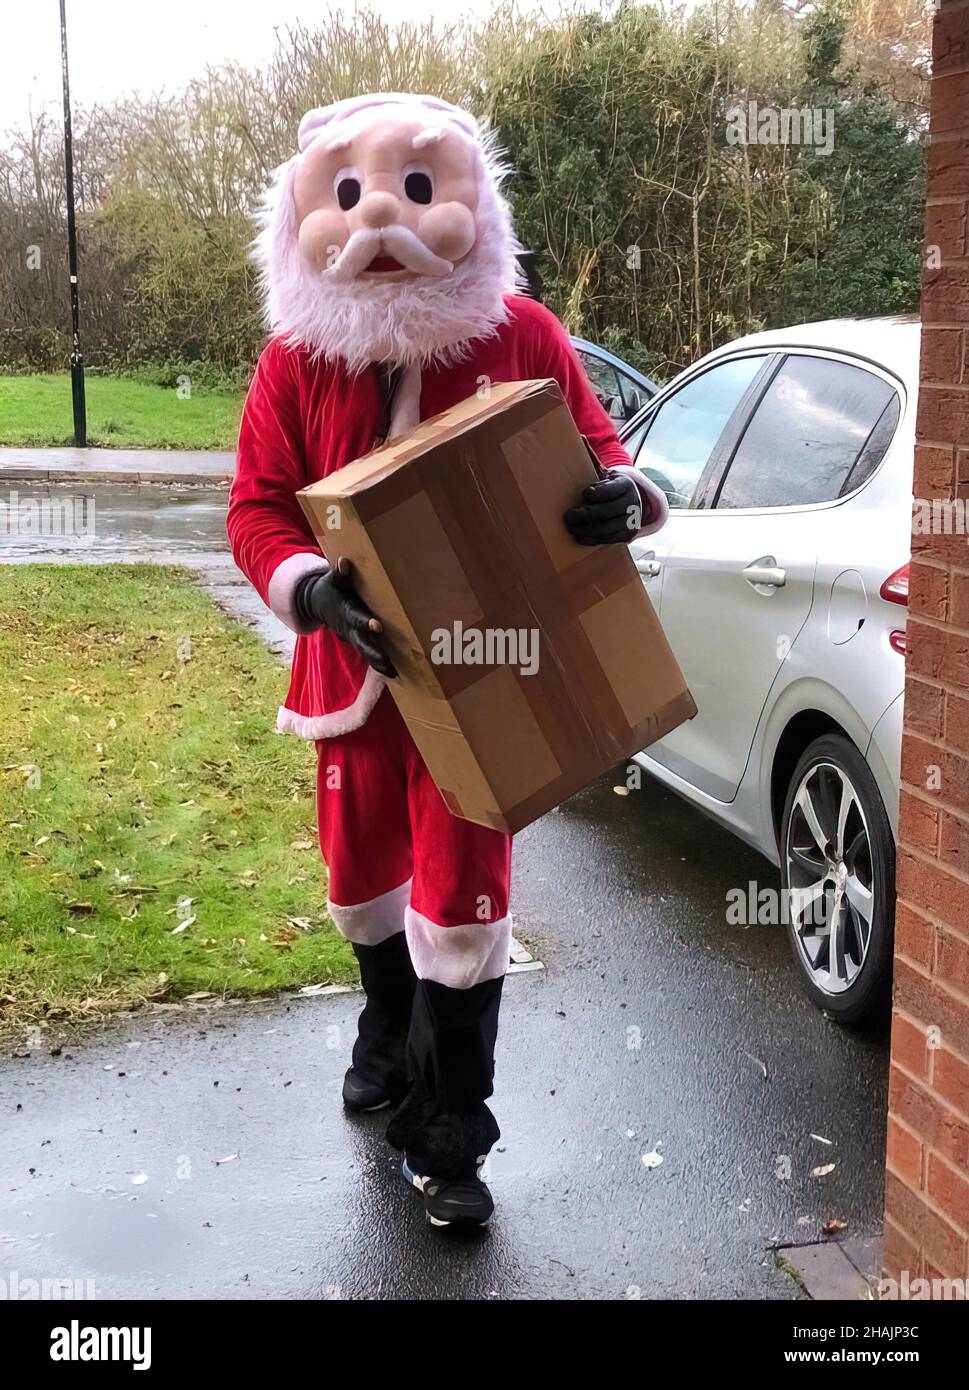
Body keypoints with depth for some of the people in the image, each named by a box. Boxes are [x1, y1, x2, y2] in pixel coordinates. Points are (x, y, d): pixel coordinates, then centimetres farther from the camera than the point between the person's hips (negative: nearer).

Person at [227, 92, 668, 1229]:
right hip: (356, 665, 3)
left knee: (461, 899, -1)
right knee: (362, 878, 21)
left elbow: (595, 454, 0)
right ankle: (391, 1037, 52)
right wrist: (312, 590, -26)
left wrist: (628, 496, -24)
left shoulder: (520, 336, -8)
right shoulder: (296, 358, -6)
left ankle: (447, 1138, 17)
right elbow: (257, 508, -5)